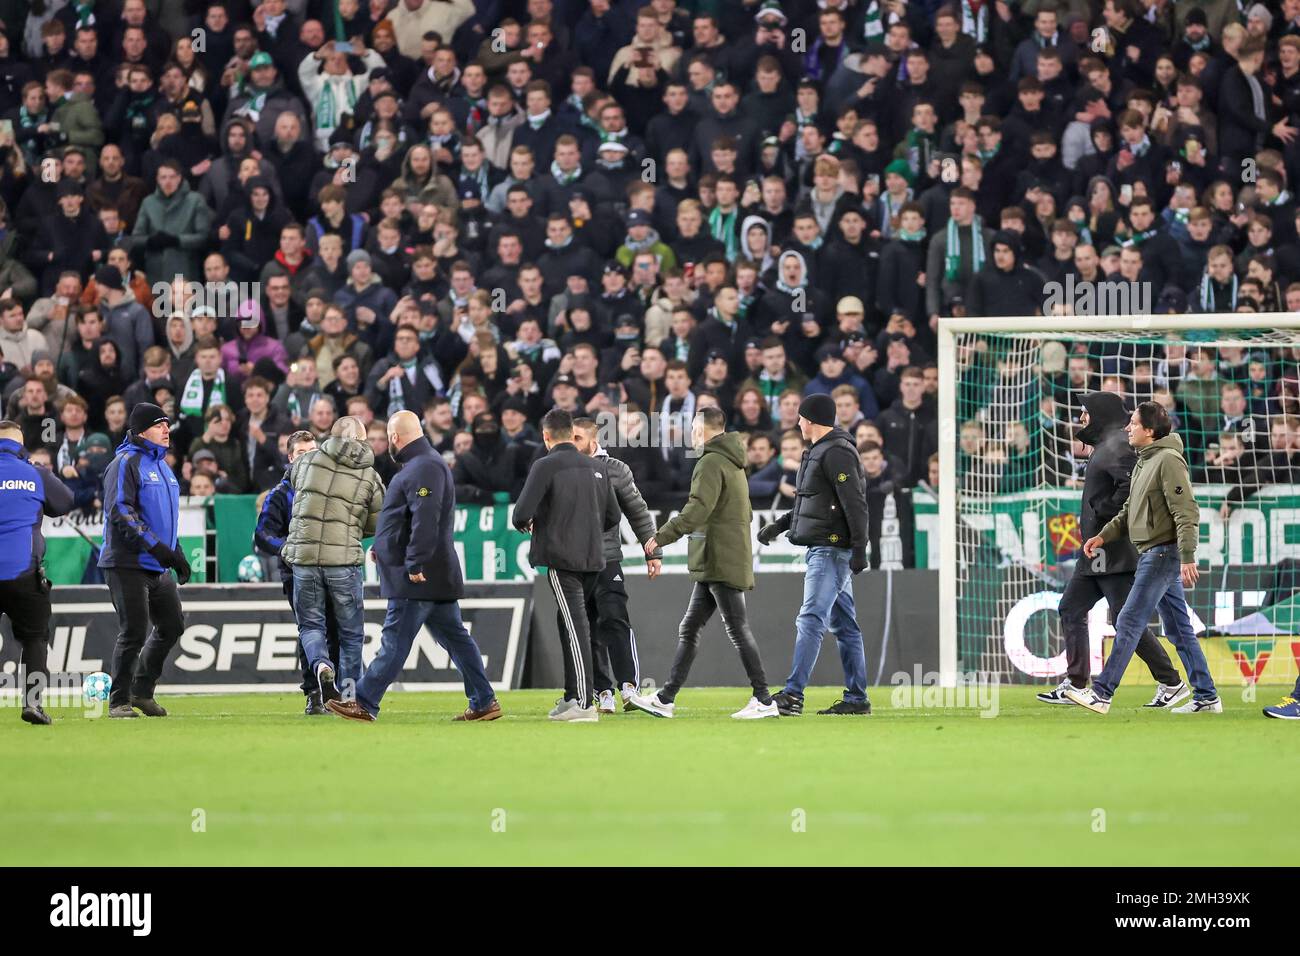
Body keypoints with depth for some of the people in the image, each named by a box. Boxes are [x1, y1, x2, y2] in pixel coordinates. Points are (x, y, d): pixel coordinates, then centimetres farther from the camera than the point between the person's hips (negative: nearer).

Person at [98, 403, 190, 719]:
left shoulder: (162, 465, 19)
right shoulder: (125, 464, -10)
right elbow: (119, 512, -20)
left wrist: (177, 553, 19)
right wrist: (155, 546, -26)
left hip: (158, 569, 9)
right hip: (128, 565, -9)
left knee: (172, 627, 10)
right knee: (134, 633, -9)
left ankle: (142, 692, 22)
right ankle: (119, 701, 1)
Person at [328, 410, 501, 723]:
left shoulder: (423, 468, -15)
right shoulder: (426, 464, 19)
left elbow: (425, 521, -25)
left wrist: (415, 565, -25)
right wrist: (384, 547, 28)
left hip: (418, 579, -11)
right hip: (438, 578, 11)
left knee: (395, 643, -6)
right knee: (456, 638, 9)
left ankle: (365, 704, -3)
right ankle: (484, 702, 9)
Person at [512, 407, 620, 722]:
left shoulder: (545, 466, -8)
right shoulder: (597, 468, 11)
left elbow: (522, 512, -13)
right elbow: (613, 516, 15)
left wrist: (525, 524, 9)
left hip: (561, 557, -6)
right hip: (593, 559, 6)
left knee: (576, 628, -9)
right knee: (574, 626, 17)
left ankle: (584, 703, -14)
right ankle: (571, 698, 21)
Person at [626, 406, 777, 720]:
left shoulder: (711, 463, -12)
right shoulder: (733, 464, 19)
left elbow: (698, 509, -23)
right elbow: (743, 513, 24)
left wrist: (662, 537, -21)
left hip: (719, 562, -10)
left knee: (737, 629, -7)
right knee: (689, 629, 10)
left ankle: (764, 700, -6)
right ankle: (665, 699, 12)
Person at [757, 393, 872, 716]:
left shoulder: (837, 453, -14)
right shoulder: (819, 452, 19)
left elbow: (855, 505, -20)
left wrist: (859, 549, -24)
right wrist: (780, 525, 23)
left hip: (832, 549, -11)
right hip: (823, 548, 11)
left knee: (810, 620, -16)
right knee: (843, 626, 11)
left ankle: (793, 695, -23)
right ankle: (856, 699, 14)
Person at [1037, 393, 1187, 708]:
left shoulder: (1117, 445, -14)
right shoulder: (1104, 446, 18)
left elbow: (1132, 485, -28)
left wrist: (1102, 515, -20)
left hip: (1114, 551, -11)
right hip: (1096, 550, 11)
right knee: (1071, 609, 12)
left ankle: (1170, 682, -4)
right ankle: (1075, 685, 13)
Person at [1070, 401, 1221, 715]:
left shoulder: (1169, 460, -14)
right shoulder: (1144, 462, 15)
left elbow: (1186, 513, -19)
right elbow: (1130, 512, 23)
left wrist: (1187, 558, -24)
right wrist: (1103, 536, 12)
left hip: (1163, 554, -10)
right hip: (1151, 555, 10)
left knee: (1129, 622, -9)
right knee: (1179, 629, 11)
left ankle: (1102, 693, -8)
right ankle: (1206, 697, 14)